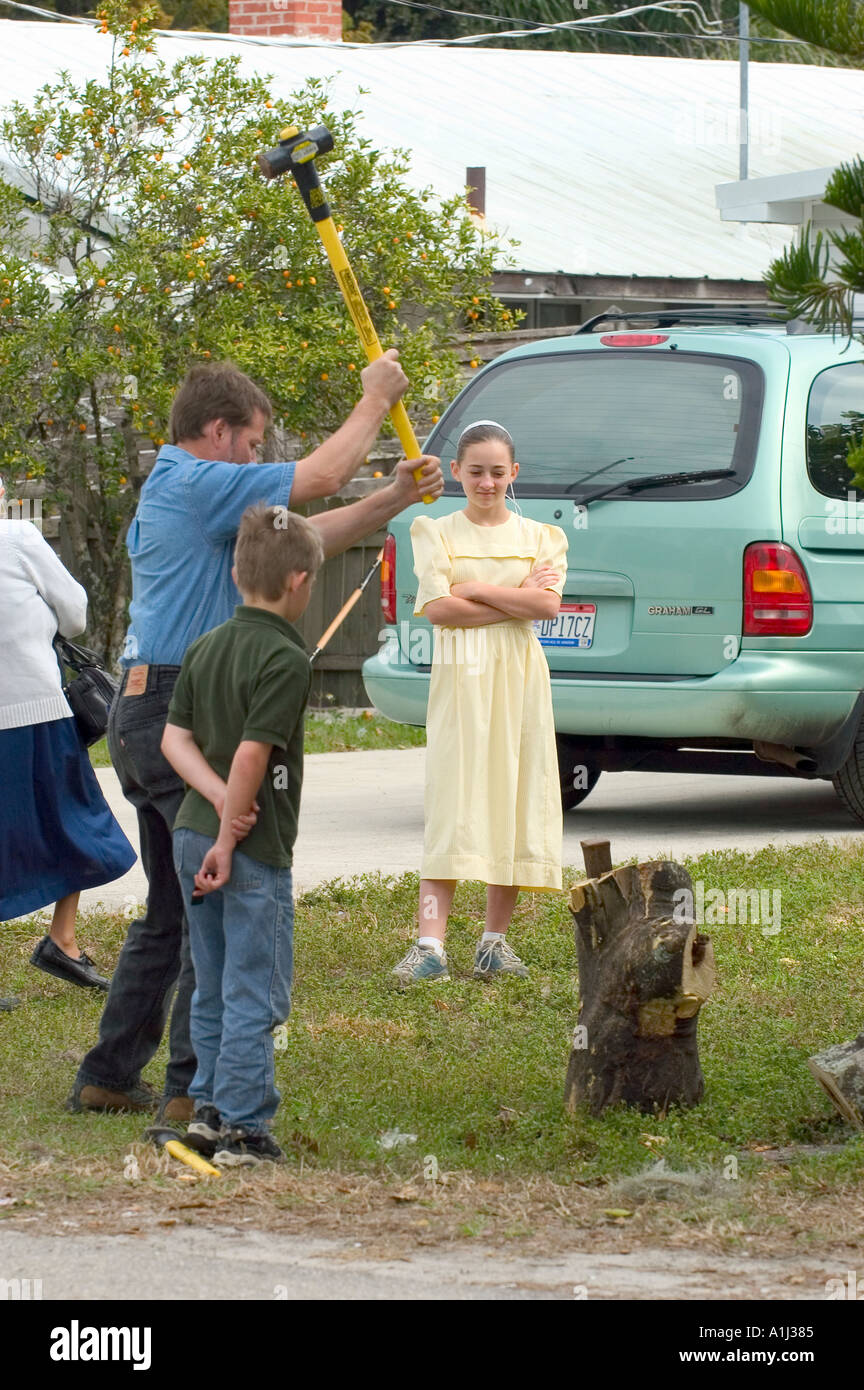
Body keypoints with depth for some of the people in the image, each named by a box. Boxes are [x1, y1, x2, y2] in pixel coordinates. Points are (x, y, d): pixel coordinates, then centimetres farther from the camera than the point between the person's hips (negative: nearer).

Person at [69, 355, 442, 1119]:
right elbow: (319, 477, -10)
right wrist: (376, 398, 3)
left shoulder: (177, 492, 22)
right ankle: (194, 1086, -9)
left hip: (146, 713, 10)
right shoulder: (195, 484, -10)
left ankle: (109, 1077, 17)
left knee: (172, 909, 16)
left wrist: (396, 497, 16)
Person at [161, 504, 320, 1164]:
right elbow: (252, 753, -21)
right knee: (255, 994, -1)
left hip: (193, 833, 8)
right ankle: (243, 1127, 0)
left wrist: (220, 800, -4)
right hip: (255, 847, -7)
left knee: (214, 987, 17)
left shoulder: (206, 647, 9)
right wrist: (228, 841, -15)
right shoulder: (286, 659, -15)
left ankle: (210, 1110, 23)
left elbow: (175, 738, 6)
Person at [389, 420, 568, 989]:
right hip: (460, 676, -2)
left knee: (514, 798, 1)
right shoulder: (436, 533, 6)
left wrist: (475, 589, -10)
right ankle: (430, 946, -18)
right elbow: (438, 608, -8)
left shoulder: (540, 536, 10)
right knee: (453, 800, -11)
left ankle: (496, 940, 10)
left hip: (520, 679, 2)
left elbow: (549, 603, -7)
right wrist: (518, 599, -9)